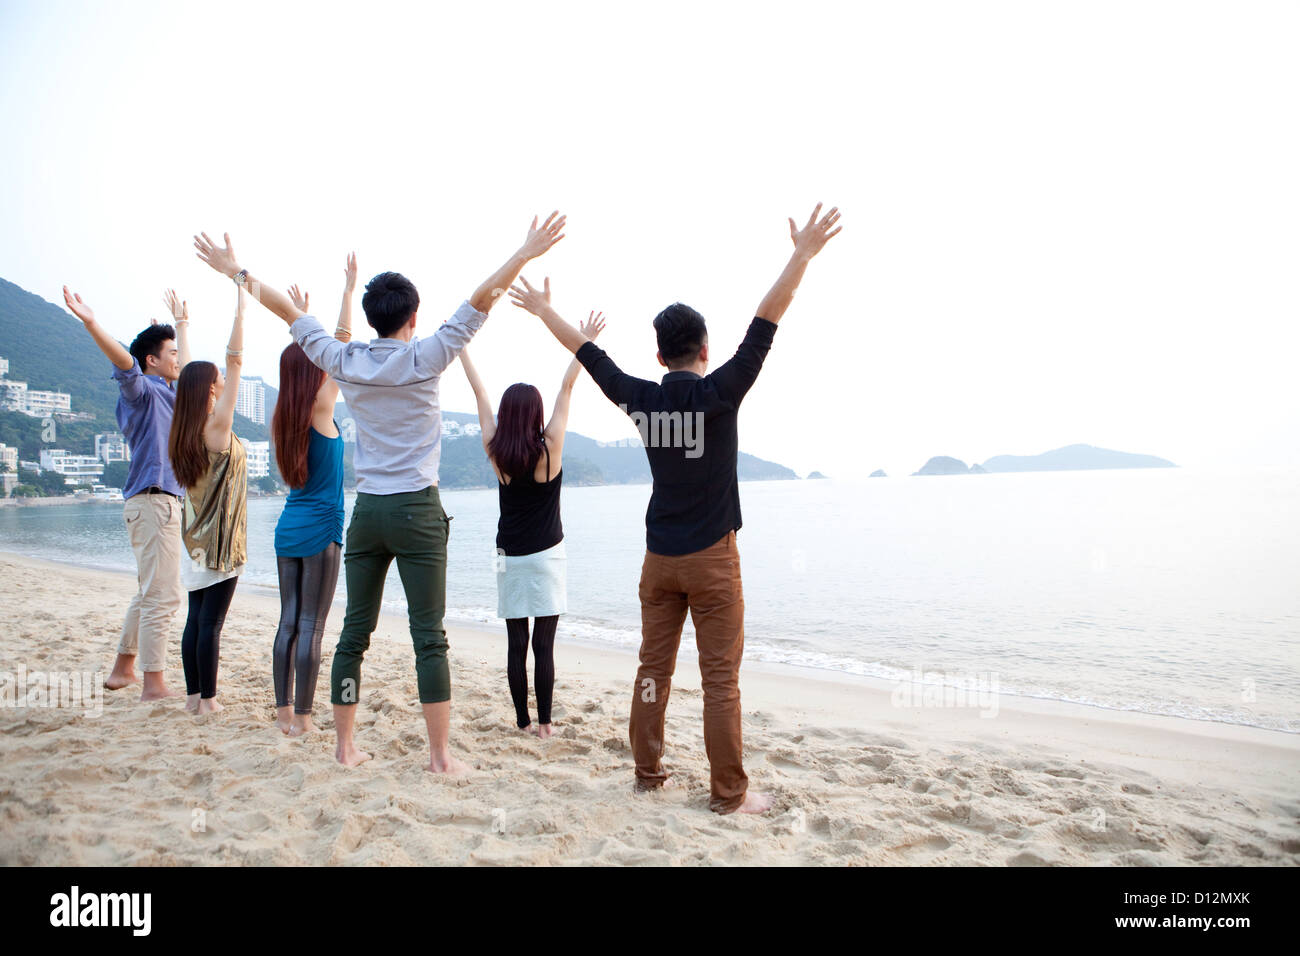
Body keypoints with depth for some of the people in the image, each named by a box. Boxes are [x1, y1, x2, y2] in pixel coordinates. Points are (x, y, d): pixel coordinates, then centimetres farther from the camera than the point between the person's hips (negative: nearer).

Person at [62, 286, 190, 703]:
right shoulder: (141, 390, -5)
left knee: (149, 593, 17)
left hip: (161, 501, 10)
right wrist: (91, 324, -42)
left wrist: (181, 322, 49)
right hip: (153, 501, -10)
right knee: (161, 596, -10)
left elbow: (184, 363, 39)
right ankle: (154, 683, -6)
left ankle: (123, 669, 26)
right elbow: (123, 361, -26)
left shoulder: (164, 393, 20)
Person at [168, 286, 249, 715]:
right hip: (219, 539, -7)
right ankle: (208, 699, 3)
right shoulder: (217, 426, -13)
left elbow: (187, 378, 19)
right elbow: (234, 361, -16)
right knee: (211, 620, -3)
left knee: (196, 617, 10)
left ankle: (194, 695, 16)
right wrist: (240, 309, -13)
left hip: (195, 539, 8)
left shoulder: (183, 431, 7)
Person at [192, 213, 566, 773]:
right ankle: (441, 755, 3)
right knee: (429, 636, -1)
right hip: (417, 510, -4)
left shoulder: (345, 361, 4)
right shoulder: (425, 359, -6)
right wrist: (525, 253, -7)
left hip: (366, 510, 4)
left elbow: (289, 311, 14)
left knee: (354, 632, 10)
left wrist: (235, 273, 24)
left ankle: (344, 746, 19)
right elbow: (481, 301, -8)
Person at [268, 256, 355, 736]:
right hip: (321, 529, -7)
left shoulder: (282, 416, 7)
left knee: (289, 622, 11)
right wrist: (348, 290, 0)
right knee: (311, 626, -3)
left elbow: (299, 359, 22)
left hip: (288, 528, 7)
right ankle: (301, 718, 2)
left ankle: (284, 711, 16)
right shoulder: (321, 409, -10)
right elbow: (341, 347, -6)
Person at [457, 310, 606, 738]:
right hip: (546, 557, -2)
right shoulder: (549, 449, -10)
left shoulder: (496, 454, -4)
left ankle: (522, 721, 12)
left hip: (509, 558, 3)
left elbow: (480, 393, 4)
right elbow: (566, 389, -6)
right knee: (543, 645, 0)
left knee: (516, 644, 7)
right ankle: (544, 723, 4)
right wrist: (585, 342, -2)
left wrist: (461, 347, 13)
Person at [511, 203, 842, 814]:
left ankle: (647, 772, 21)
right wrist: (803, 256, -14)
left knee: (653, 669, 11)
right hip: (711, 558, -4)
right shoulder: (719, 393, -11)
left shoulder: (640, 398, 0)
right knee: (720, 678, -1)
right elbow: (763, 328, -15)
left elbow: (587, 353, 12)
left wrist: (543, 309, 24)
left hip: (659, 557, 5)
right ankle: (729, 793, 5)